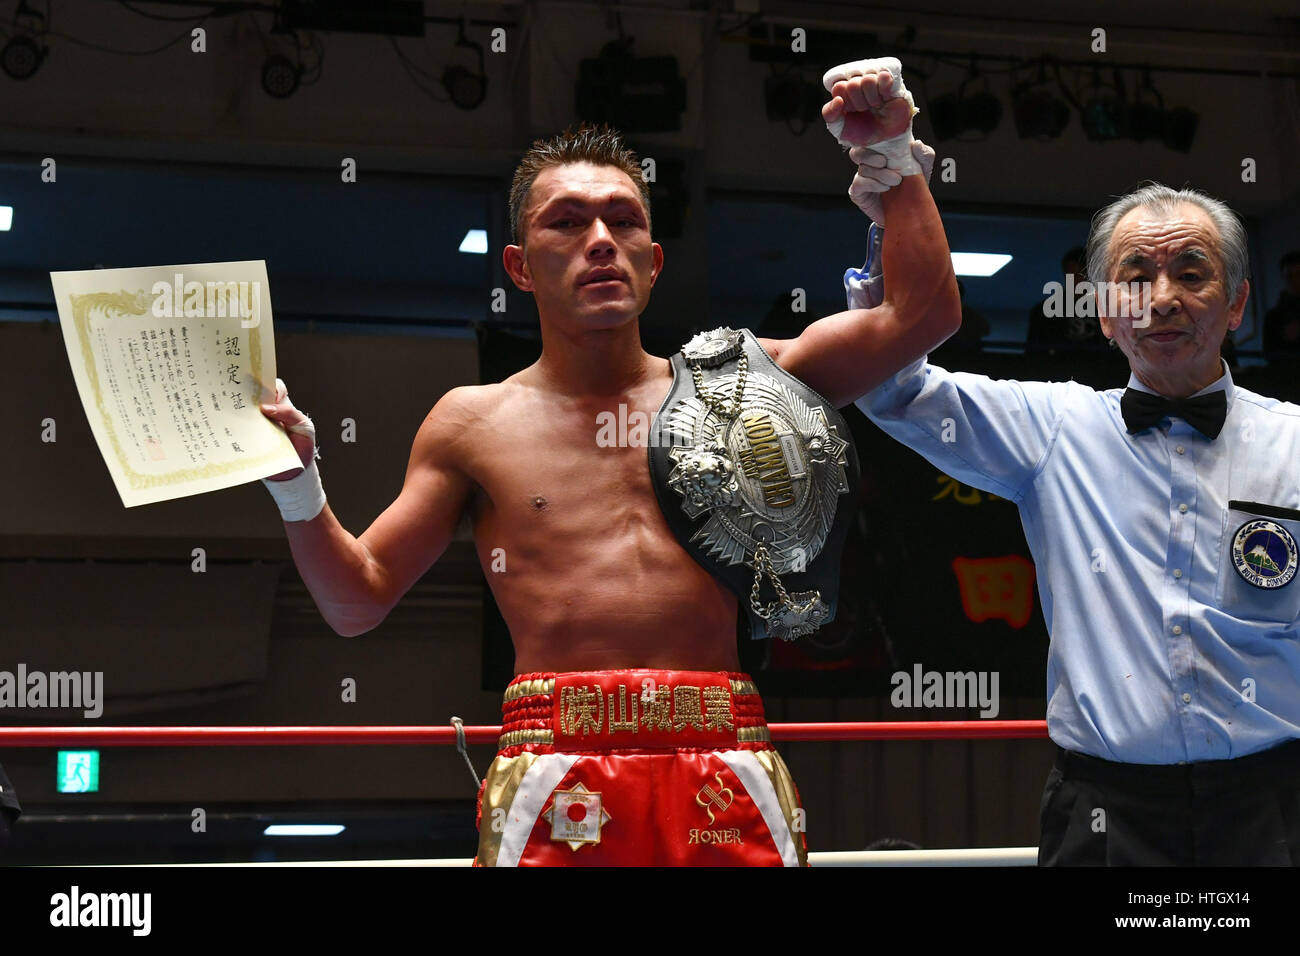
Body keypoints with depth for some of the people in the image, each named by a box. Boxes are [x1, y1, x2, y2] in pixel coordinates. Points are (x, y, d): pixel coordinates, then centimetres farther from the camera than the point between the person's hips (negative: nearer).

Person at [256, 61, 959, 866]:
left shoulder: (730, 384, 14)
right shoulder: (474, 423, 13)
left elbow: (921, 314, 12)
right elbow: (359, 600, 14)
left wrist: (895, 156, 10)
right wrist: (297, 482, -1)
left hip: (729, 780, 1)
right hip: (555, 783, -1)